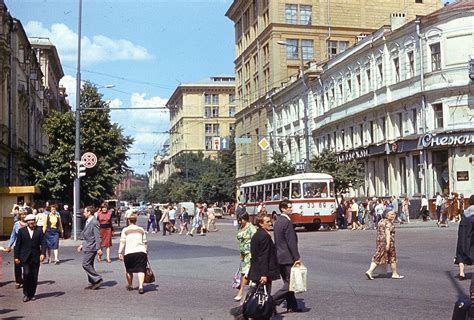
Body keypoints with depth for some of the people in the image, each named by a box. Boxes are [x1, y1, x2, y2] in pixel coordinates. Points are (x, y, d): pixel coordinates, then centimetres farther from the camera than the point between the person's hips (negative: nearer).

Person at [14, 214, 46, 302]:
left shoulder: (39, 230, 5)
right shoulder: (21, 231, 4)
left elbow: (43, 243, 0)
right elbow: (18, 244, 6)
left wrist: (42, 253, -14)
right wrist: (16, 257, 2)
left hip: (36, 257, 1)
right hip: (25, 257, -1)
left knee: (34, 277, 4)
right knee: (26, 274, -13)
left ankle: (32, 294, 18)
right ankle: (25, 294, 1)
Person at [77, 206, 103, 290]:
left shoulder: (94, 222, -17)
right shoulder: (88, 222, 14)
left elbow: (97, 237, -20)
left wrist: (98, 248, -22)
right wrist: (82, 245, 20)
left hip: (91, 247, -10)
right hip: (87, 247, 10)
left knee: (85, 264, -10)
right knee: (89, 265, 13)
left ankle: (98, 279, -5)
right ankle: (92, 283, 19)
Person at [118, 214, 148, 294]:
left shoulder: (125, 230, 5)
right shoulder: (141, 230, 13)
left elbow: (122, 242, -4)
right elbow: (144, 242, 14)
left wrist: (120, 252, -3)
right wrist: (145, 251, 23)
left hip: (129, 252, -1)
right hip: (141, 251, 1)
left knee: (129, 270, 17)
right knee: (141, 270, -4)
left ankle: (130, 286, 32)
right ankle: (140, 286, -20)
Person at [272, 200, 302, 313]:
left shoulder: (277, 221, 12)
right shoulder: (287, 222, -17)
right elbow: (291, 242, -19)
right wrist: (297, 258, -16)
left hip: (279, 257, 10)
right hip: (287, 257, -10)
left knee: (287, 283, 15)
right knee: (290, 283, -3)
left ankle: (292, 306, 21)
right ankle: (272, 301, -8)